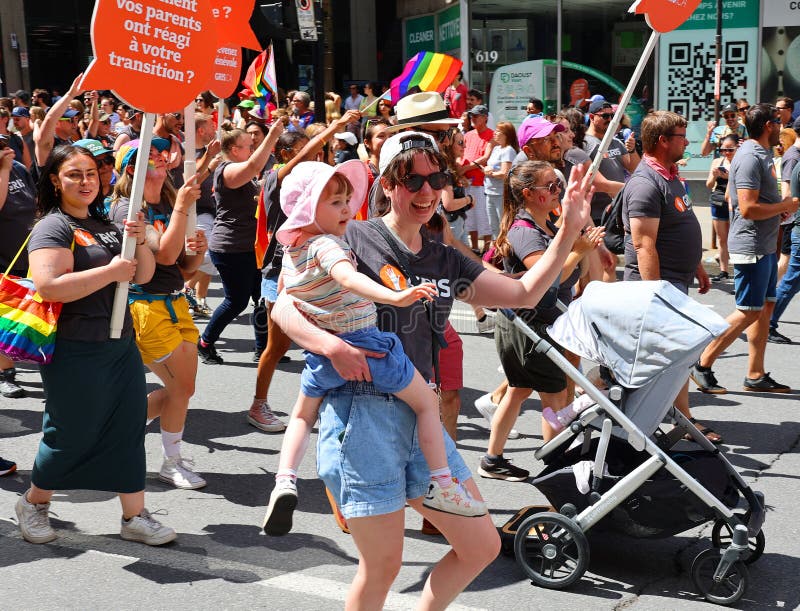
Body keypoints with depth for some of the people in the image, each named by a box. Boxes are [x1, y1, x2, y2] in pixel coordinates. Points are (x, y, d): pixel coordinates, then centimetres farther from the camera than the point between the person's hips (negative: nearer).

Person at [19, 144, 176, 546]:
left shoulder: (105, 224, 13)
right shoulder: (53, 227, -10)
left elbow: (144, 275, 12)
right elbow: (49, 287, -25)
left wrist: (139, 242, -7)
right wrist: (111, 272, -21)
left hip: (121, 346, 7)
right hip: (76, 351, -7)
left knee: (128, 430, 8)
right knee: (71, 436, 4)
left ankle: (135, 517, 17)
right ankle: (34, 503, 29)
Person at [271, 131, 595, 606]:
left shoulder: (445, 261, 14)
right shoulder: (354, 241, -5)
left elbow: (525, 294, 15)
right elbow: (284, 308, -8)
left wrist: (570, 230, 8)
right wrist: (332, 346, -25)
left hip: (419, 416, 7)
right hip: (362, 414, -7)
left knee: (483, 546, 9)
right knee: (383, 565, 0)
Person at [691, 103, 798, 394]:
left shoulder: (761, 155, 15)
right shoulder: (750, 158, -18)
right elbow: (749, 208, -25)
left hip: (765, 246, 10)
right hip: (751, 247, -10)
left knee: (765, 307, 12)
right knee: (748, 313, -6)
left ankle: (755, 376, 18)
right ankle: (702, 366, 1)